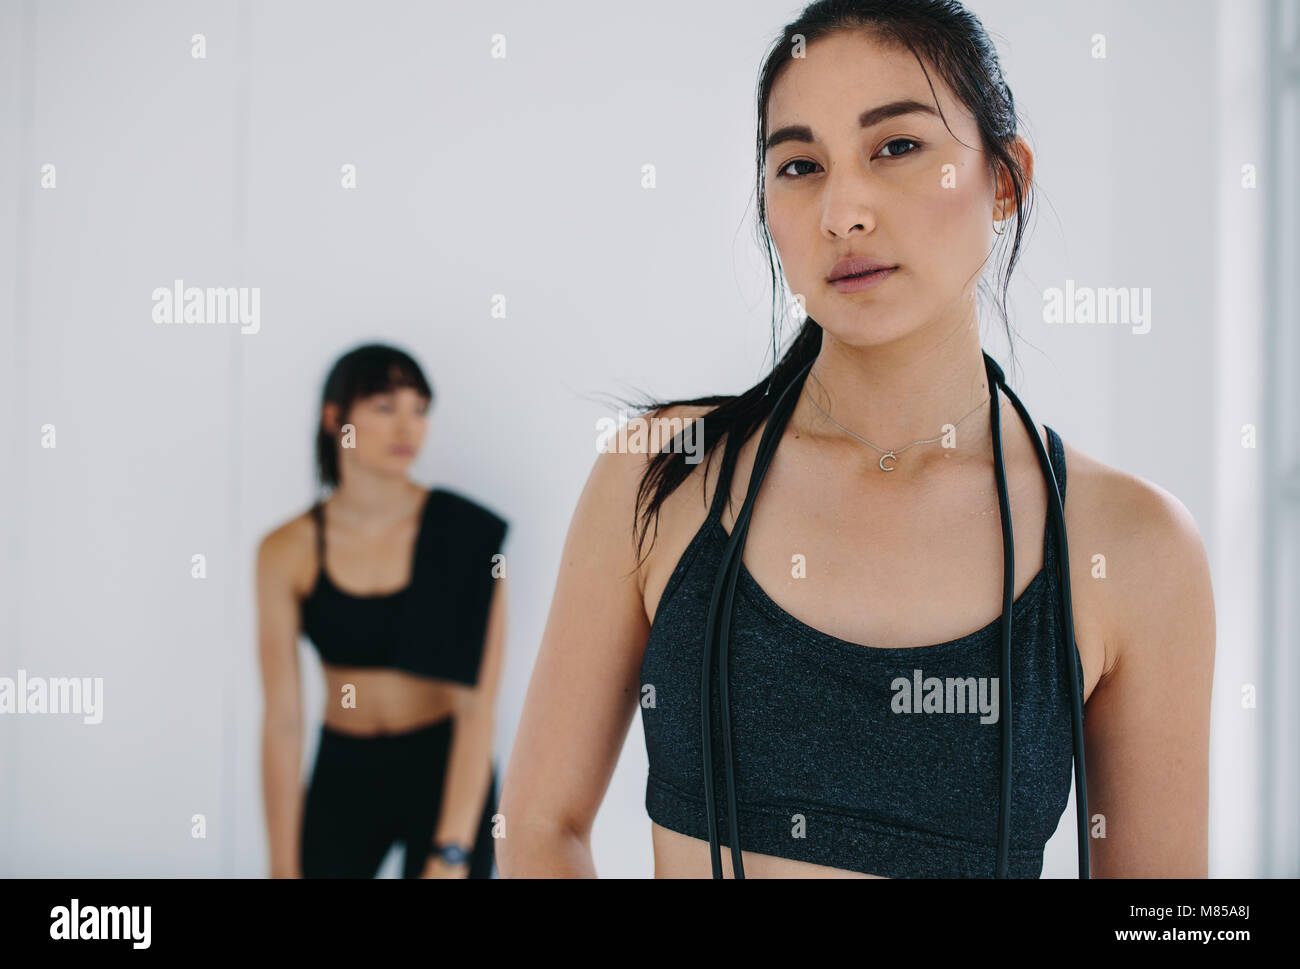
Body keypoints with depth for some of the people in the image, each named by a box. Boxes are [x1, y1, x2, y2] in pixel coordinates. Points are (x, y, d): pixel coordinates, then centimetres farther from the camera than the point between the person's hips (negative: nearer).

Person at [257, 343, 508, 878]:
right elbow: (282, 718, -5)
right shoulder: (288, 551, -6)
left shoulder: (465, 536, -11)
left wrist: (451, 855, -20)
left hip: (446, 772, -2)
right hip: (343, 774, 2)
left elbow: (477, 707, -15)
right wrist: (284, 865, -6)